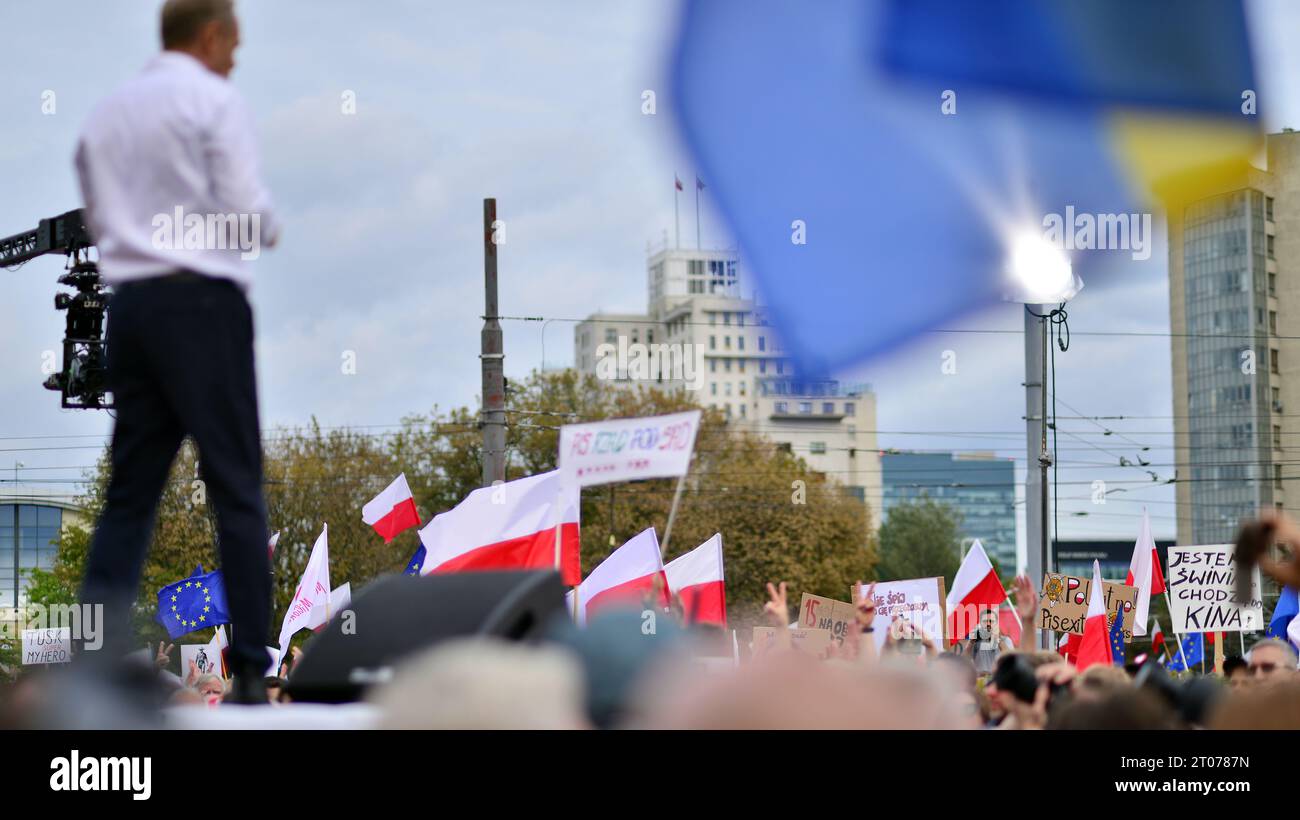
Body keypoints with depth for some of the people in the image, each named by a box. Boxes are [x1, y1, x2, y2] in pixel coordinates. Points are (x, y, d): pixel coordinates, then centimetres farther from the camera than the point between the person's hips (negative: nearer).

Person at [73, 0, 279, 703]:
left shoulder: (106, 111, 14)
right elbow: (250, 214, -10)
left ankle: (95, 664, 1)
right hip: (202, 301, -6)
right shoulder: (214, 100, -5)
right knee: (237, 486, -2)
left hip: (129, 301, 6)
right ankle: (251, 668, -3)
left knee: (129, 490, 8)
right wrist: (272, 227, 10)